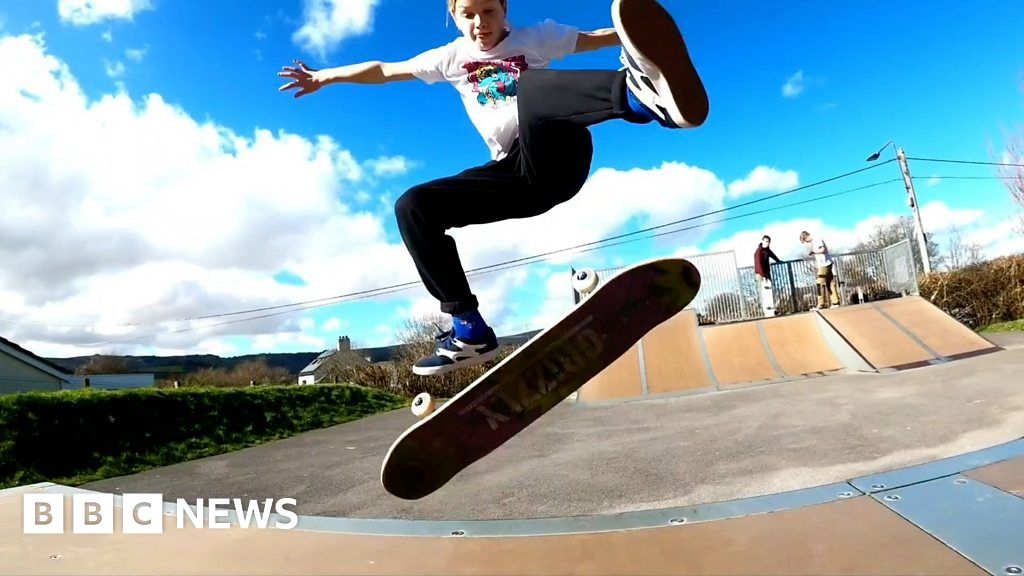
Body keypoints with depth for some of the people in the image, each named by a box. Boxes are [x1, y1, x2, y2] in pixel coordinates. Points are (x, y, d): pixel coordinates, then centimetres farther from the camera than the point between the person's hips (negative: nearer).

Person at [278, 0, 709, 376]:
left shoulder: (536, 38, 15)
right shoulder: (452, 58, 21)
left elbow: (596, 38, 15)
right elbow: (386, 70, 27)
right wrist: (326, 77, 29)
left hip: (558, 155, -4)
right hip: (517, 173, 4)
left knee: (532, 85, -34)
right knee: (413, 208, -9)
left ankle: (642, 92, -67)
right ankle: (470, 331, -13)